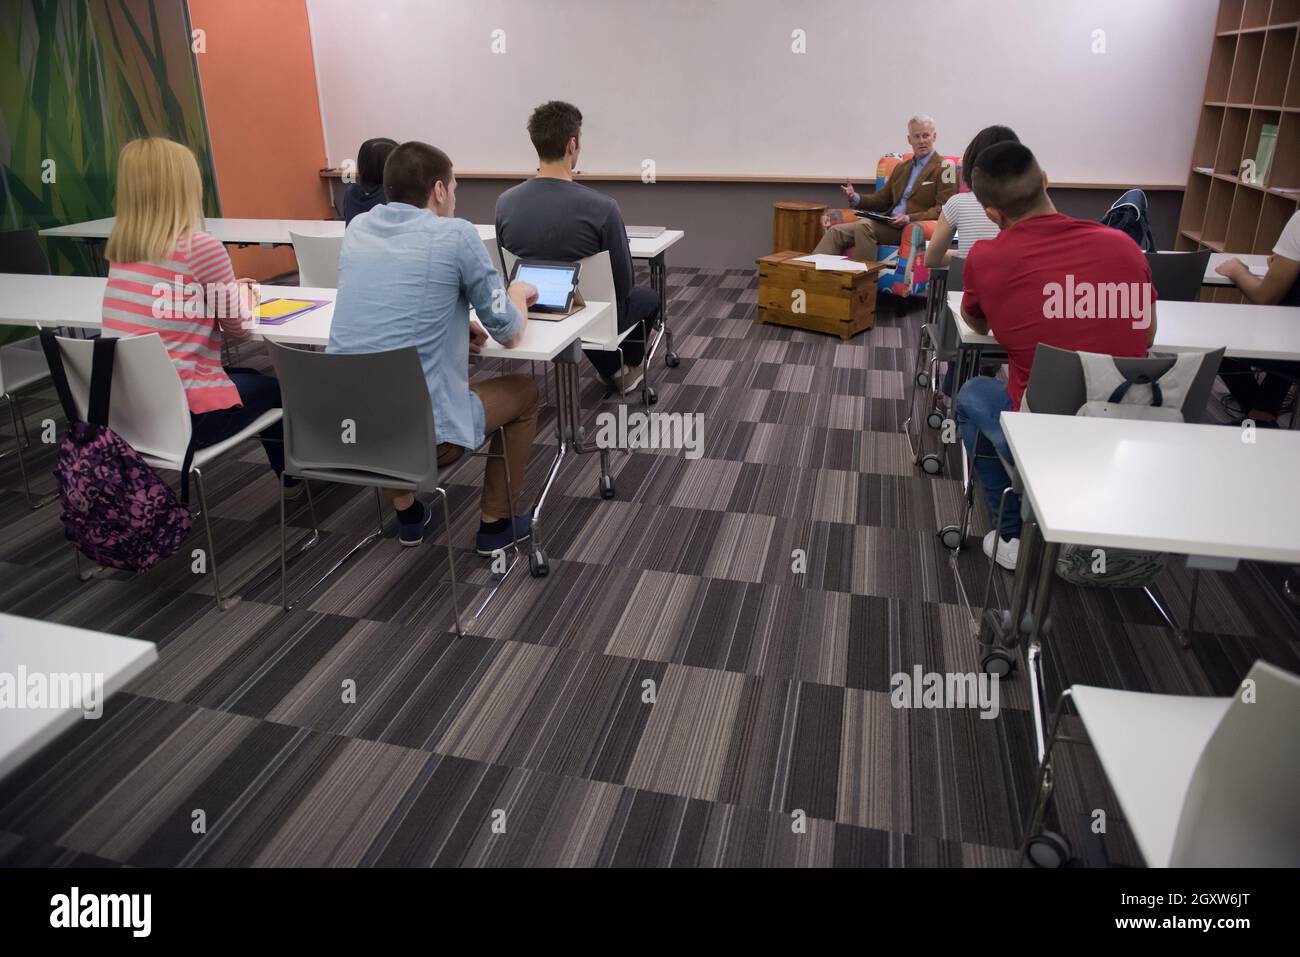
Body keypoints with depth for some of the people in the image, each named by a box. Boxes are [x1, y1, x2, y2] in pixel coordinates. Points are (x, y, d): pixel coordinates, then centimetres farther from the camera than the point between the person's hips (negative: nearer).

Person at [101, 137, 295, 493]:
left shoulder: (119, 249, 6)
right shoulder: (203, 247, -15)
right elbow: (238, 325, -5)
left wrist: (226, 290, 17)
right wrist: (243, 293, 15)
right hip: (182, 412, -7)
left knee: (248, 376, 31)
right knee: (274, 387, 24)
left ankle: (288, 471, 42)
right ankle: (293, 476, 42)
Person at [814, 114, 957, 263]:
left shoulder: (945, 168, 2)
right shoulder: (901, 168, 24)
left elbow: (943, 210, -8)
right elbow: (882, 200, 25)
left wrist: (909, 218, -23)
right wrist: (856, 199, 4)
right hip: (889, 224, 7)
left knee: (864, 225, -31)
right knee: (837, 231, -13)